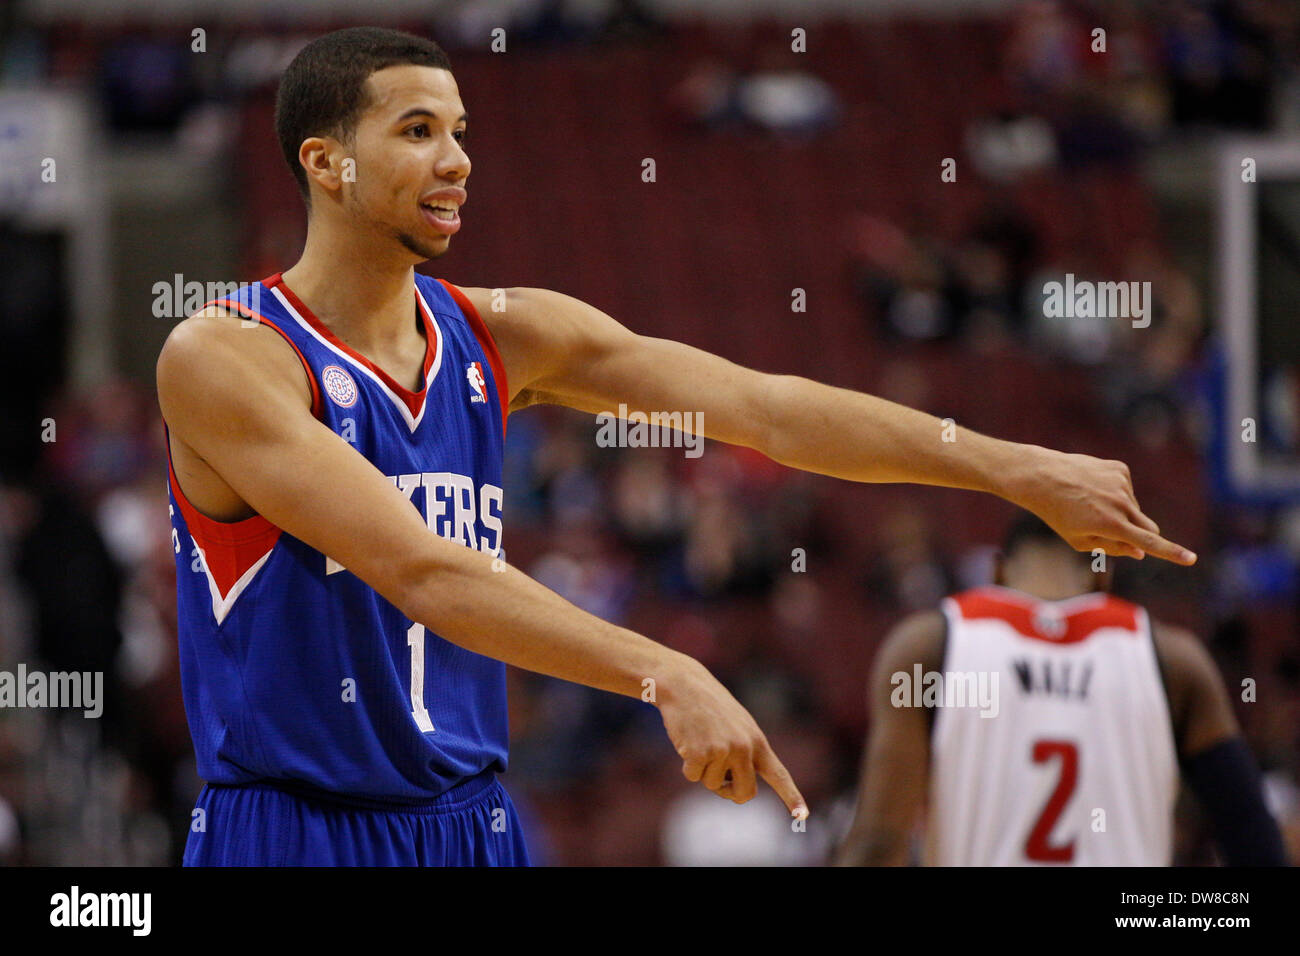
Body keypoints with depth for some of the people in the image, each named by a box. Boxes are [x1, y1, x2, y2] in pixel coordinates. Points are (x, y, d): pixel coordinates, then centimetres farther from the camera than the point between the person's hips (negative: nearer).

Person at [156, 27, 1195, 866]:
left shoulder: (501, 337, 6)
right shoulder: (224, 360, -13)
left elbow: (764, 408, 0)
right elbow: (421, 570, -25)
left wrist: (1017, 469, -9)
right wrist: (664, 676, -34)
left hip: (470, 827, 5)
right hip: (290, 835, -5)